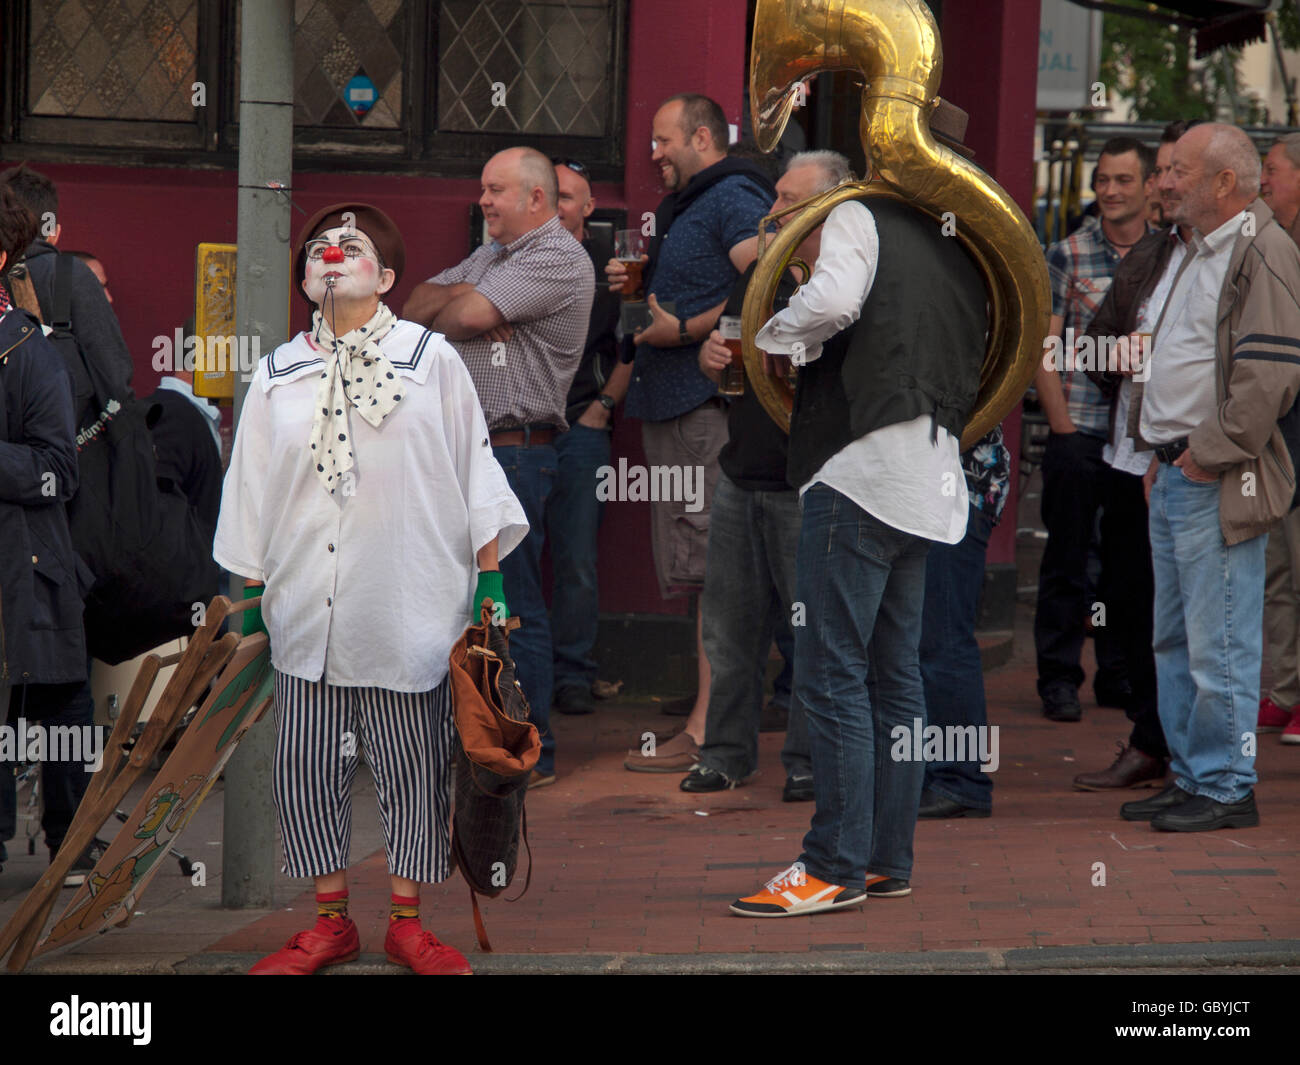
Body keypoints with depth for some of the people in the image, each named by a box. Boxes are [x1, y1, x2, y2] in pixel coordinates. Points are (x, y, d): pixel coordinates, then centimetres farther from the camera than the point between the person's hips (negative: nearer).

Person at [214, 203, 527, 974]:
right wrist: (250, 594, 12)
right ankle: (332, 922, 16)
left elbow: (474, 471, 4)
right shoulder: (279, 376, 10)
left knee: (415, 766, 2)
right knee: (307, 767, 3)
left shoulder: (430, 359, 3)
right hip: (309, 613, 3)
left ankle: (408, 921, 15)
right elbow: (252, 492, 14)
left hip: (408, 612, -2)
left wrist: (490, 577, 1)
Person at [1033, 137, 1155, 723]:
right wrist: (1061, 426, -9)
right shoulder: (1068, 253, -1)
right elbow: (1045, 347, -2)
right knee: (1067, 559, 2)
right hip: (1080, 431, -2)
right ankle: (1059, 679, 9)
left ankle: (1120, 675, 20)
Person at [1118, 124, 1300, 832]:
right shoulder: (1200, 253, 19)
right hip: (1172, 478, 10)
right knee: (1174, 642, 15)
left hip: (1217, 486, -10)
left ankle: (1225, 789, -1)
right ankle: (1189, 779, 22)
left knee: (1218, 647, -7)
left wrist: (1211, 454, -17)